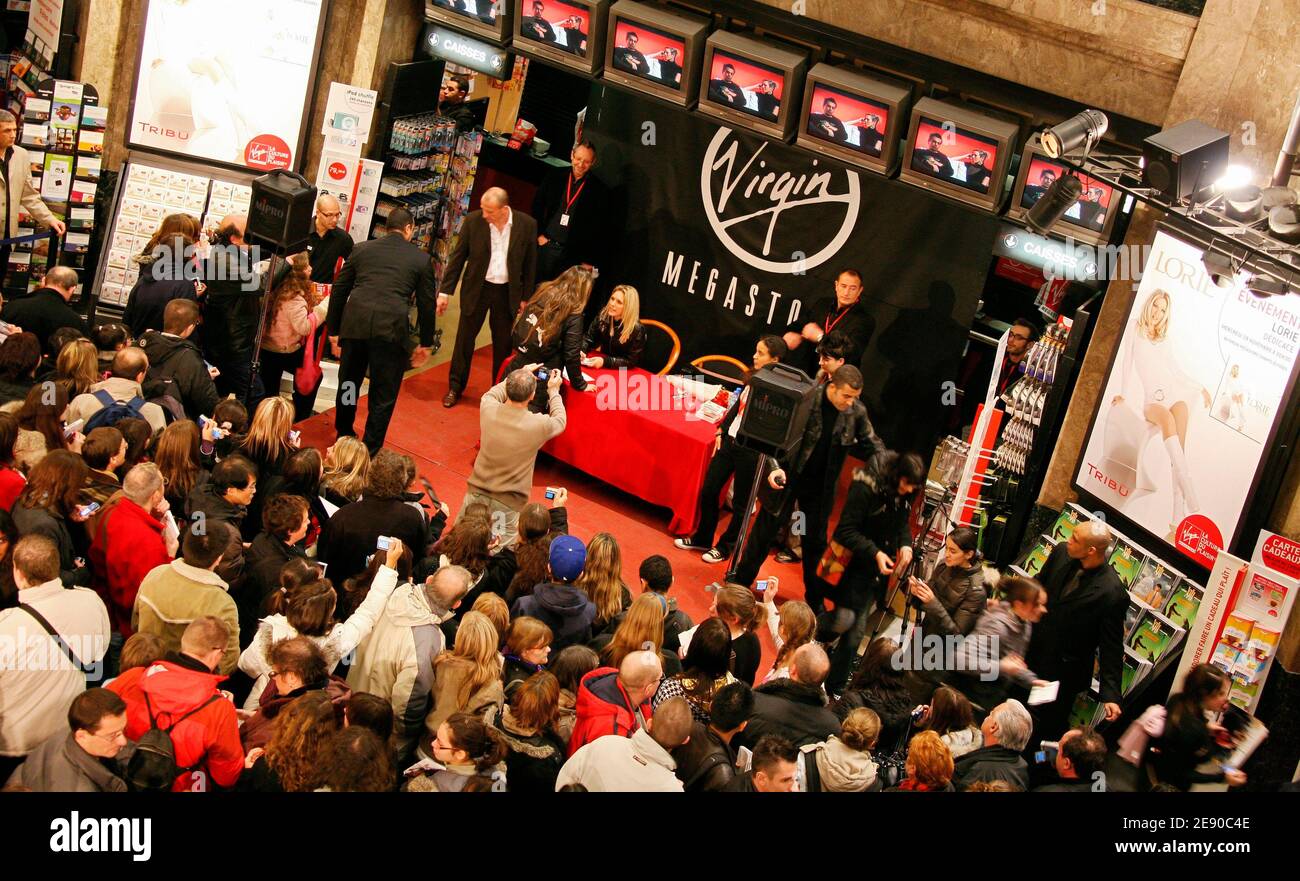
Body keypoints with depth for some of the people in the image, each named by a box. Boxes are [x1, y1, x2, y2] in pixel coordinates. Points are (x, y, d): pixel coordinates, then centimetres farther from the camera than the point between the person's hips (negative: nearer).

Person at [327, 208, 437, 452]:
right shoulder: (421, 259, 9)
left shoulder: (362, 249, 15)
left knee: (348, 384, 23)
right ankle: (370, 452, 11)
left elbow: (339, 290, 15)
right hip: (391, 330, -3)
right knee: (383, 396, 8)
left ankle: (343, 436, 40)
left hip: (354, 324, 3)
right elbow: (426, 304, 10)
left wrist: (334, 330, 23)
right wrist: (425, 343, 20)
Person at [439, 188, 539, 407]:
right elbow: (458, 257, -4)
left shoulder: (527, 225, -11)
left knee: (503, 344, 10)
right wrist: (445, 291, -4)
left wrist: (526, 298, 2)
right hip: (477, 288, 0)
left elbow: (530, 264, -1)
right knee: (464, 339, 8)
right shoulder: (473, 220, -12)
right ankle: (455, 388, 23)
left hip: (507, 292, 0)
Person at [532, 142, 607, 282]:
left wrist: (590, 261, -3)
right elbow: (537, 206, 12)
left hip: (573, 255, -3)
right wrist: (539, 234, 3)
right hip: (545, 246, 3)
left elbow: (599, 230, -2)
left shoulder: (599, 191, -4)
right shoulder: (555, 177, 4)